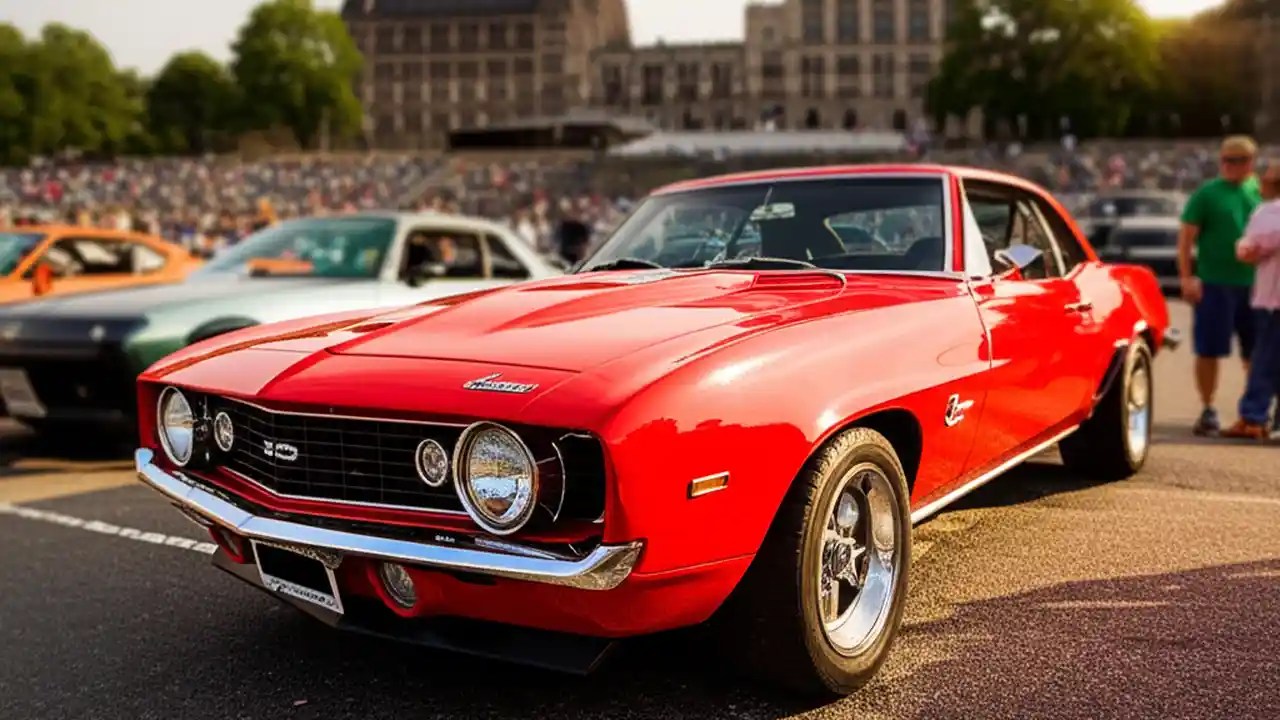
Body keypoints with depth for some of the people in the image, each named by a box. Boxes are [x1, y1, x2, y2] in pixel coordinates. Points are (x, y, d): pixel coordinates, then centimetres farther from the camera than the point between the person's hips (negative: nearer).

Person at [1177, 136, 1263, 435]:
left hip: (1255, 284, 3)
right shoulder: (1207, 194, -1)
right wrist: (1187, 277, -12)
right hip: (1214, 284, -3)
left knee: (1256, 353, 9)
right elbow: (1186, 238, -4)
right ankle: (1208, 410, 11)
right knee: (1209, 351, 0)